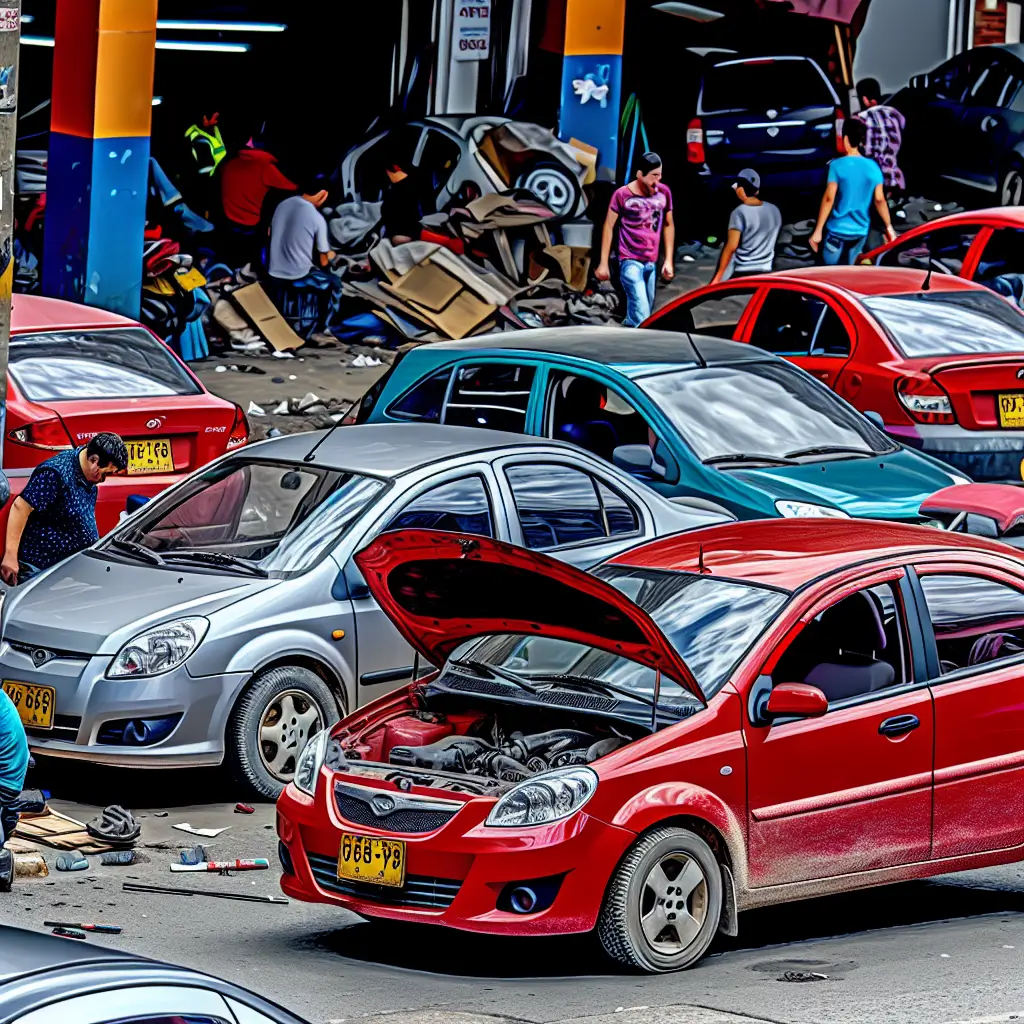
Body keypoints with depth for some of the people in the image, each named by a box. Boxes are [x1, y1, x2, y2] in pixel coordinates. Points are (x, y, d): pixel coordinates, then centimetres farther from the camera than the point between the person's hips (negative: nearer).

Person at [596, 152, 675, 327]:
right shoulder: (622, 194, -9)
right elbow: (609, 227, 1)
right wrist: (603, 263, 2)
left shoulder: (664, 192, 2)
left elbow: (668, 225, 14)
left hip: (651, 263, 4)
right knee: (642, 317, -15)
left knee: (635, 315, 9)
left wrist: (668, 260, 10)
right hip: (630, 262, -4)